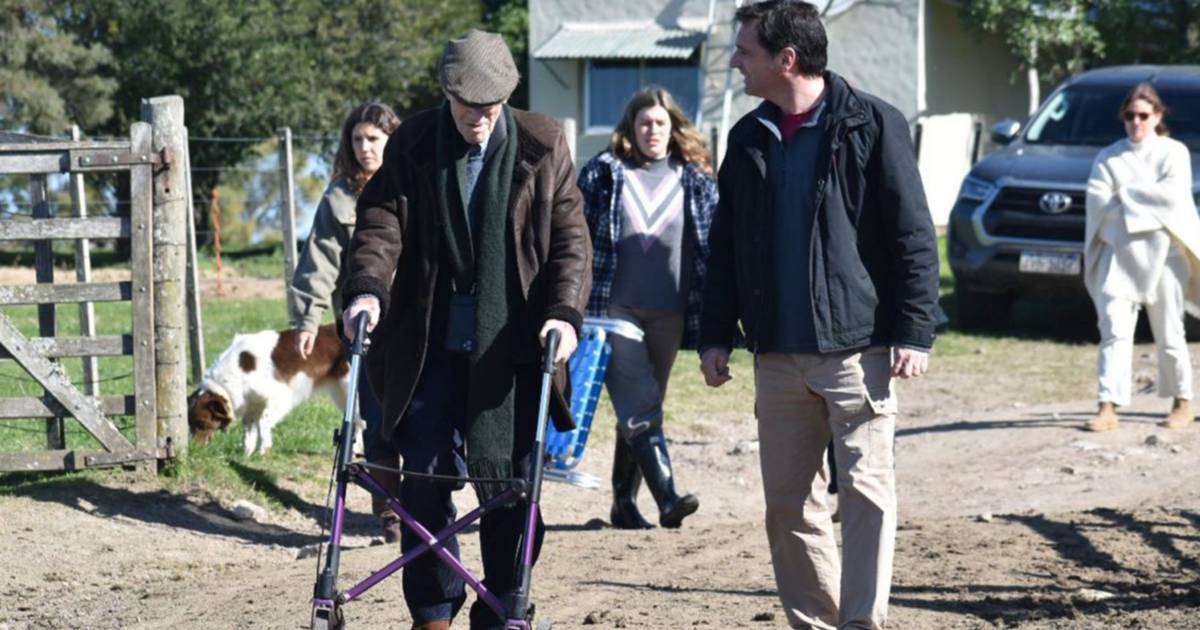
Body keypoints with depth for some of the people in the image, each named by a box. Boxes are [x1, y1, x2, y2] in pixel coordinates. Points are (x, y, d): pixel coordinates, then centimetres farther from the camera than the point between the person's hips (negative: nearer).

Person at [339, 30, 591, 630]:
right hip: (429, 344, 1)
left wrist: (565, 311, -15)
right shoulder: (412, 145, 2)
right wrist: (367, 288, -21)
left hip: (511, 346, -1)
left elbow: (570, 239, 1)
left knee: (509, 485, 0)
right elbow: (380, 223, -2)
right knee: (424, 478, 1)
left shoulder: (542, 147, 1)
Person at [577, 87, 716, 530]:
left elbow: (714, 248, 13)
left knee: (638, 409, 8)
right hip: (614, 307, -2)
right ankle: (667, 499, -22)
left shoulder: (695, 181, 10)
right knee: (640, 406, -14)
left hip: (668, 313, 3)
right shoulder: (603, 173, 5)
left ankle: (625, 502, 15)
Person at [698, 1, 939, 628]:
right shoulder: (748, 139, 11)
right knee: (788, 501, 7)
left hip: (858, 347, -6)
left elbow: (914, 235, -6)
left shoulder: (872, 124, -5)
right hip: (778, 356, 6)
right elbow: (725, 246, 17)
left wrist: (913, 331, -11)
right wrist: (715, 335, 11)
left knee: (865, 492, -7)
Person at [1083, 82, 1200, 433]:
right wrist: (1149, 201, -10)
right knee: (1114, 328, -10)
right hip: (1119, 252, 1)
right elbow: (1097, 200, -4)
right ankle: (1109, 407, -16)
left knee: (1168, 334, 4)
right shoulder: (1108, 158, 10)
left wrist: (1125, 194, -7)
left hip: (1162, 252, -1)